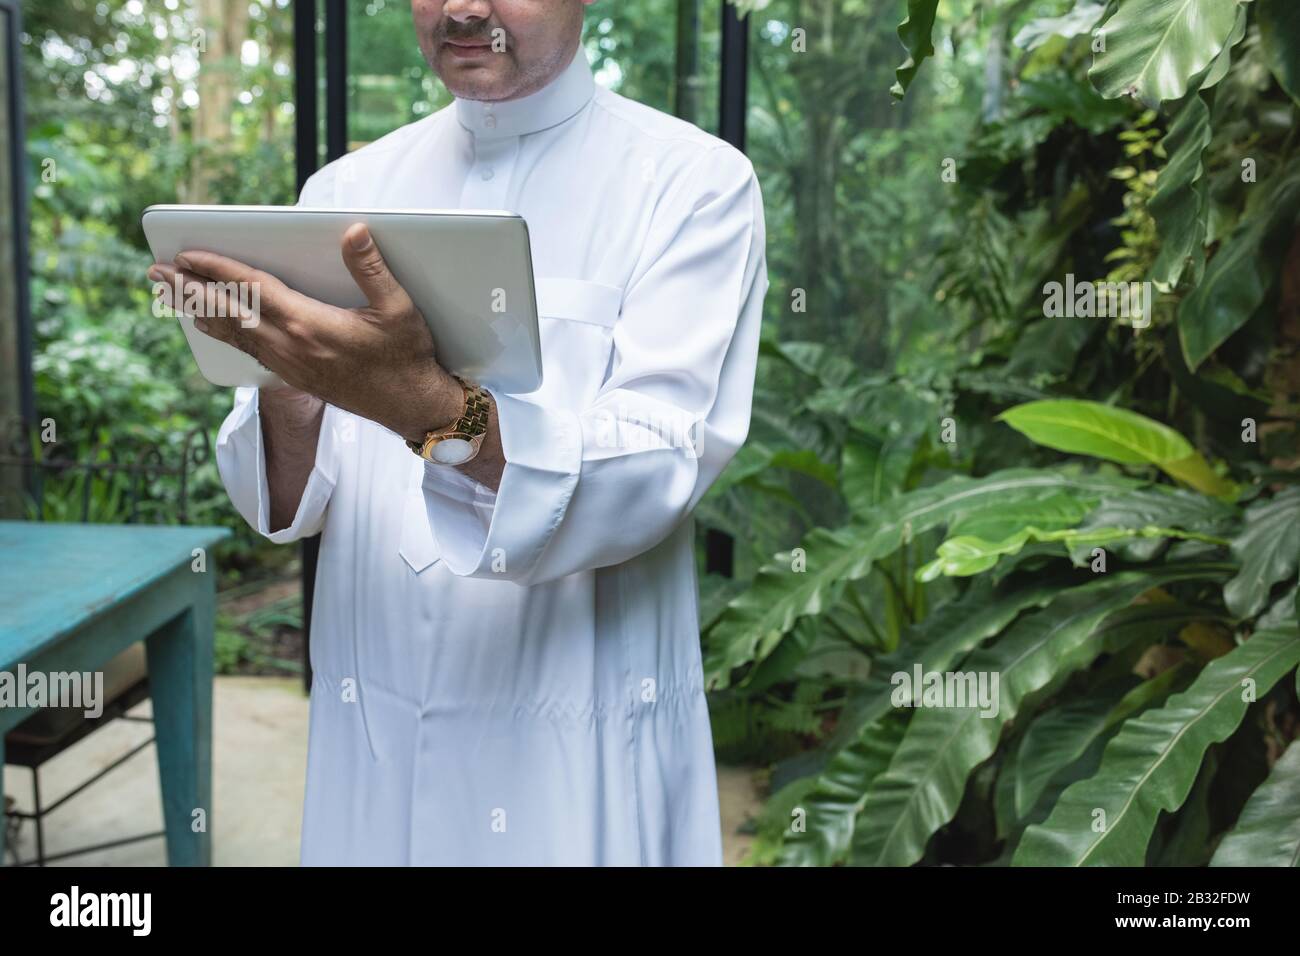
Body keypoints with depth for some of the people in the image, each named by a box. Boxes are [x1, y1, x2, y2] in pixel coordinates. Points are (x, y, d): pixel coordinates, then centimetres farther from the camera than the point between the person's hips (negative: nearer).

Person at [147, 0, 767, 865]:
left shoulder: (695, 183, -8)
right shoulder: (346, 189, 4)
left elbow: (652, 483, -19)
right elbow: (290, 504, 0)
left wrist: (421, 404, -33)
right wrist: (285, 382, -21)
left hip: (584, 753, -3)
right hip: (372, 735, 4)